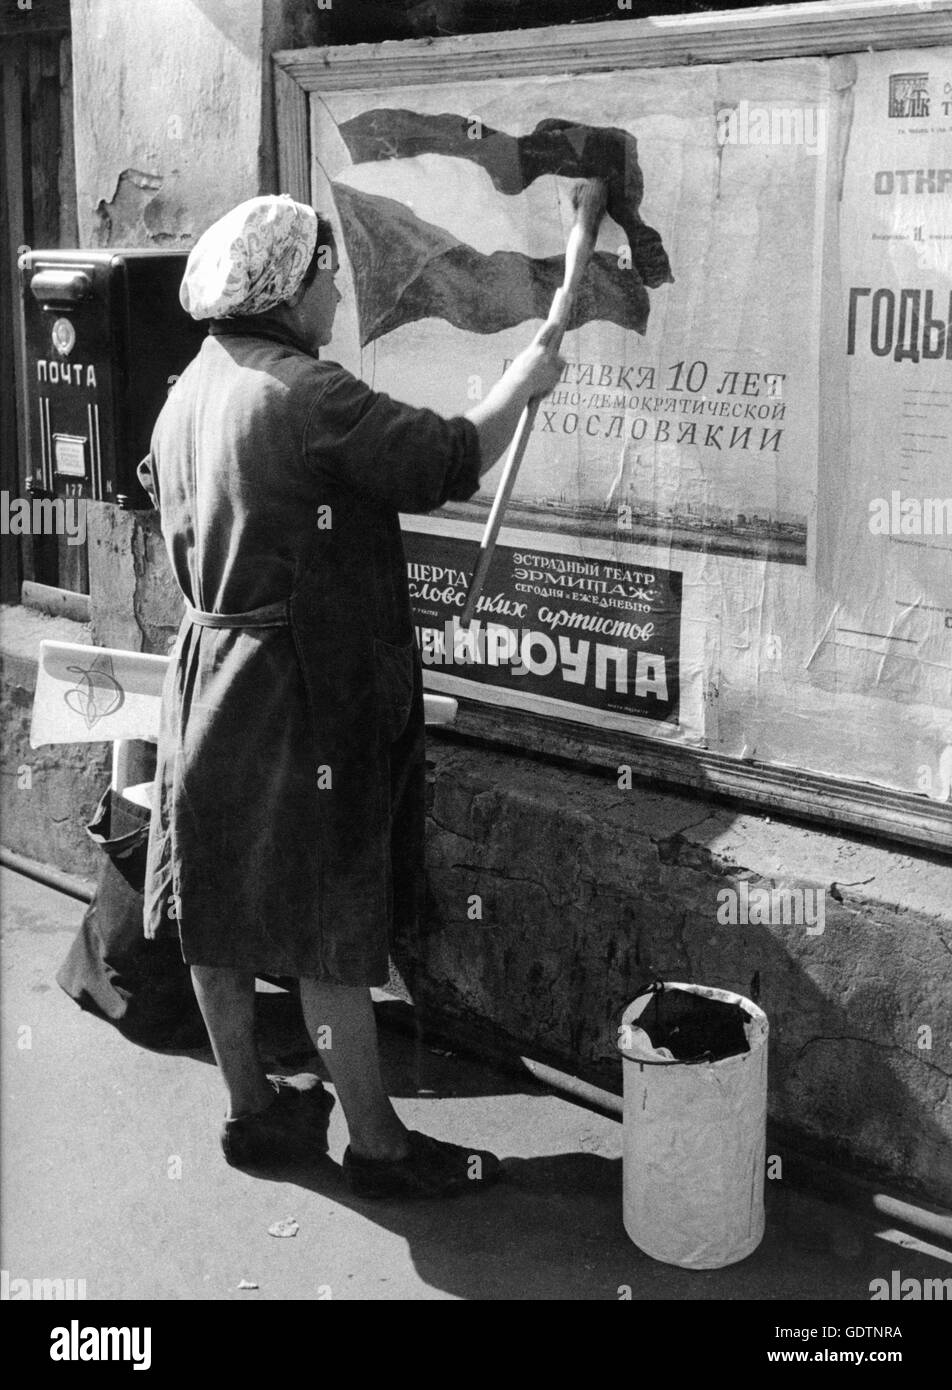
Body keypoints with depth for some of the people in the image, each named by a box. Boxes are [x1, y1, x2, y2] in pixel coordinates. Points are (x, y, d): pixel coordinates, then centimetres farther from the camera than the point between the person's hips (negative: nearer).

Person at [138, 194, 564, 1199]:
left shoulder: (189, 390, 10)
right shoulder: (308, 395, -19)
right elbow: (450, 461, -20)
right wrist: (522, 382, -4)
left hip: (207, 671, 9)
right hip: (301, 694, -9)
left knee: (222, 910, 15)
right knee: (330, 927, 0)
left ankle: (252, 1108, 30)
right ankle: (375, 1144, 12)